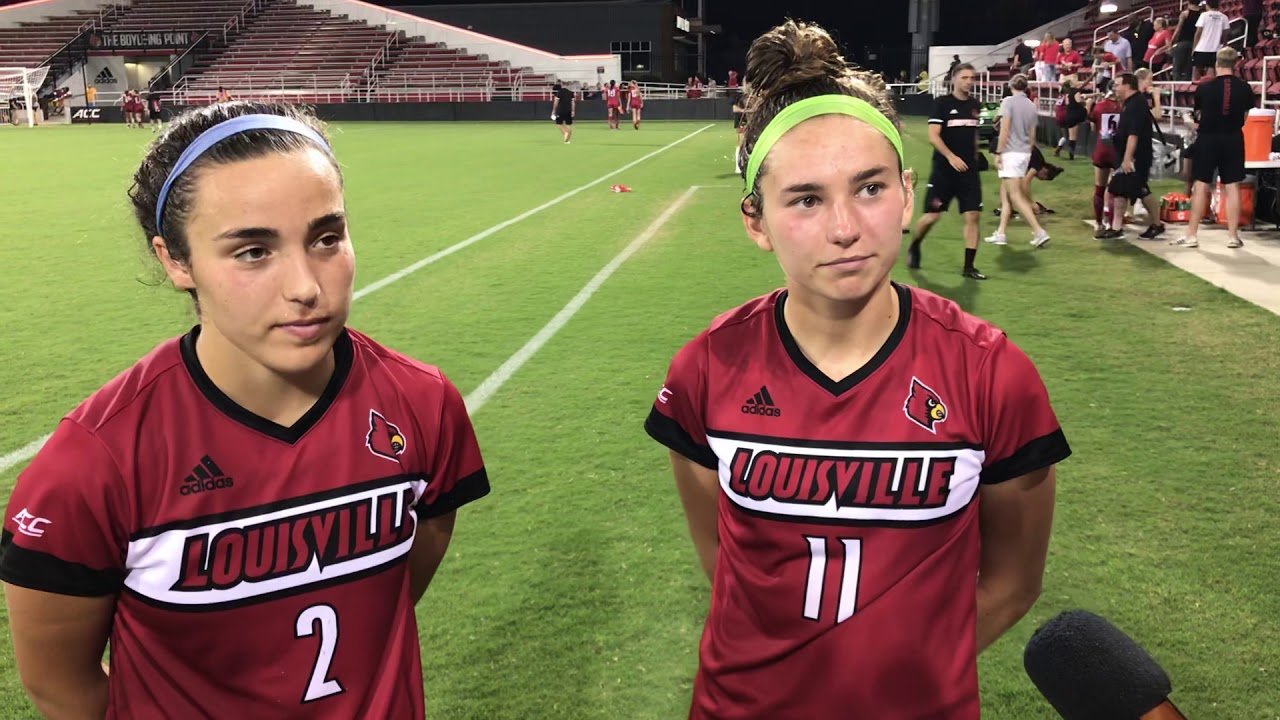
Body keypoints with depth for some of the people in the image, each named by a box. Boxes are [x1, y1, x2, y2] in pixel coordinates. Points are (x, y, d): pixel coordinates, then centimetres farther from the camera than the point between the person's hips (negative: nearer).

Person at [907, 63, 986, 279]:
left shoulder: (975, 105, 10)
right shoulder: (942, 103, -6)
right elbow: (933, 136, -13)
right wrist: (951, 157, -24)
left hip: (969, 171, 5)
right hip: (943, 170, -4)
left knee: (972, 216, -3)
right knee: (931, 216, -2)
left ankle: (968, 267, 2)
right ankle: (913, 248, 27)